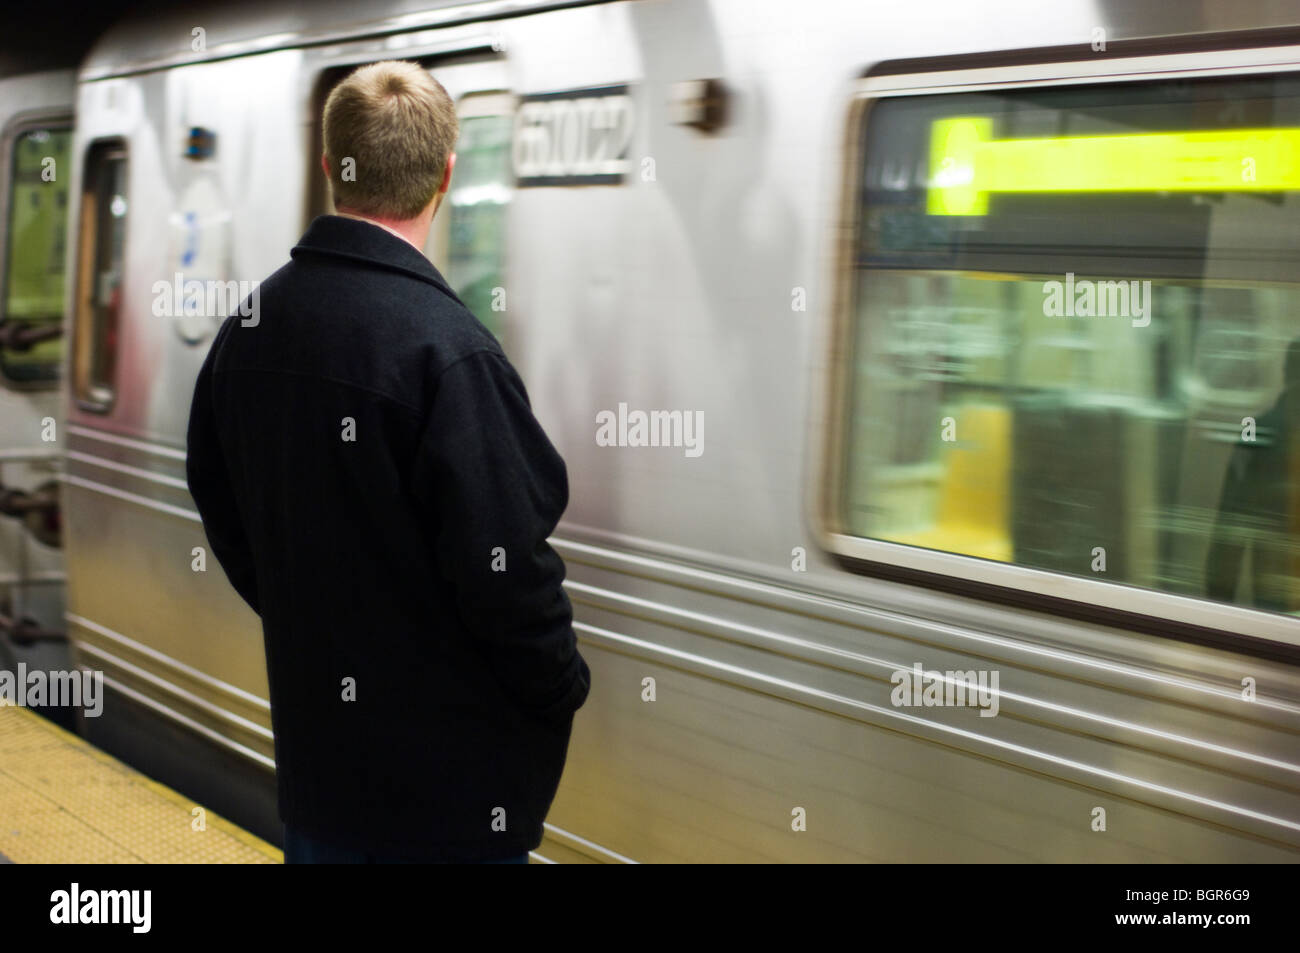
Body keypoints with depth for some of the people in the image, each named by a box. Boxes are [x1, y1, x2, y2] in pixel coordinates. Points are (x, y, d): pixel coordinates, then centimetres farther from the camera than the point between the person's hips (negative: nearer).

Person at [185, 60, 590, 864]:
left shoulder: (249, 325, 1)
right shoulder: (445, 347, -23)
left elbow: (225, 519, 11)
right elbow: (504, 566, -22)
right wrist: (565, 687, -5)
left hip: (312, 739, 7)